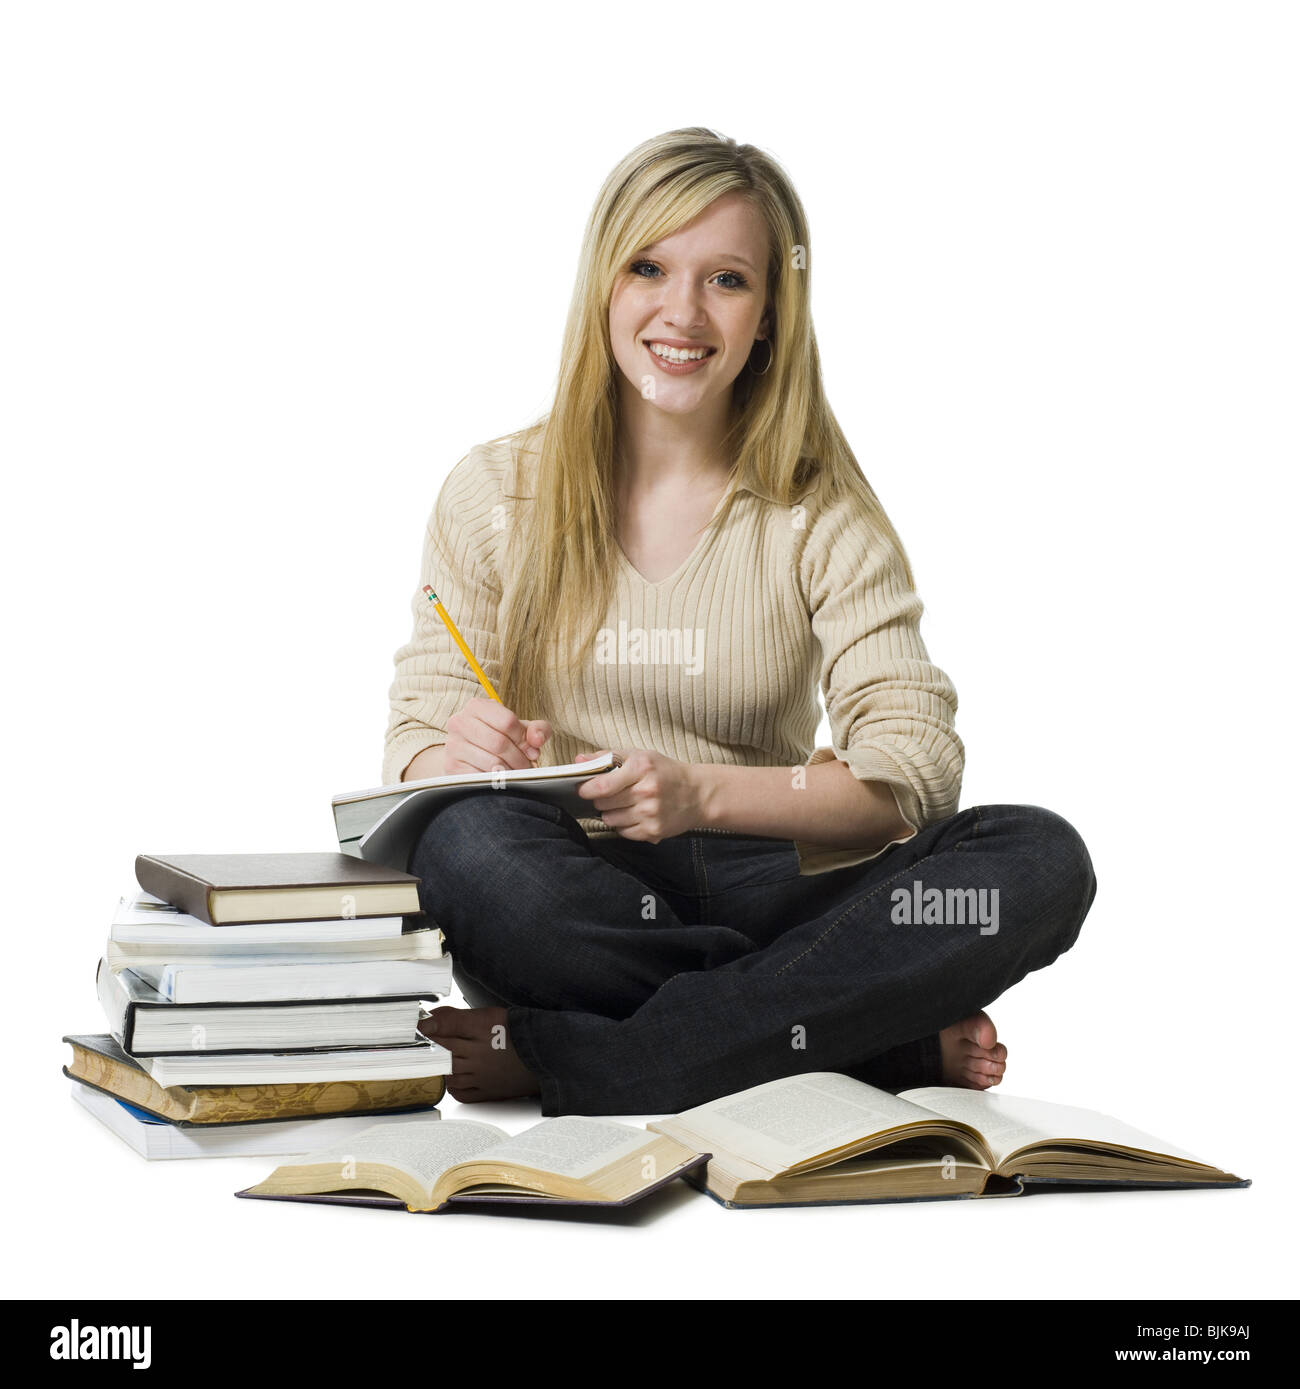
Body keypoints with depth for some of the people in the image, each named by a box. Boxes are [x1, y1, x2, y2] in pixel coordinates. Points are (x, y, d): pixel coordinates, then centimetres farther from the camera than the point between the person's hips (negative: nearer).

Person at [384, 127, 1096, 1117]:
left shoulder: (821, 515, 5)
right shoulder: (496, 495, 7)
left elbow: (918, 765, -7)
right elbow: (418, 746, 3)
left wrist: (702, 794, -24)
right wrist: (458, 755, -22)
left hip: (766, 894, 1)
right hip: (575, 908, -1)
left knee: (1041, 857, -25)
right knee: (468, 843, -35)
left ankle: (566, 1061, -30)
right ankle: (902, 1044, -24)